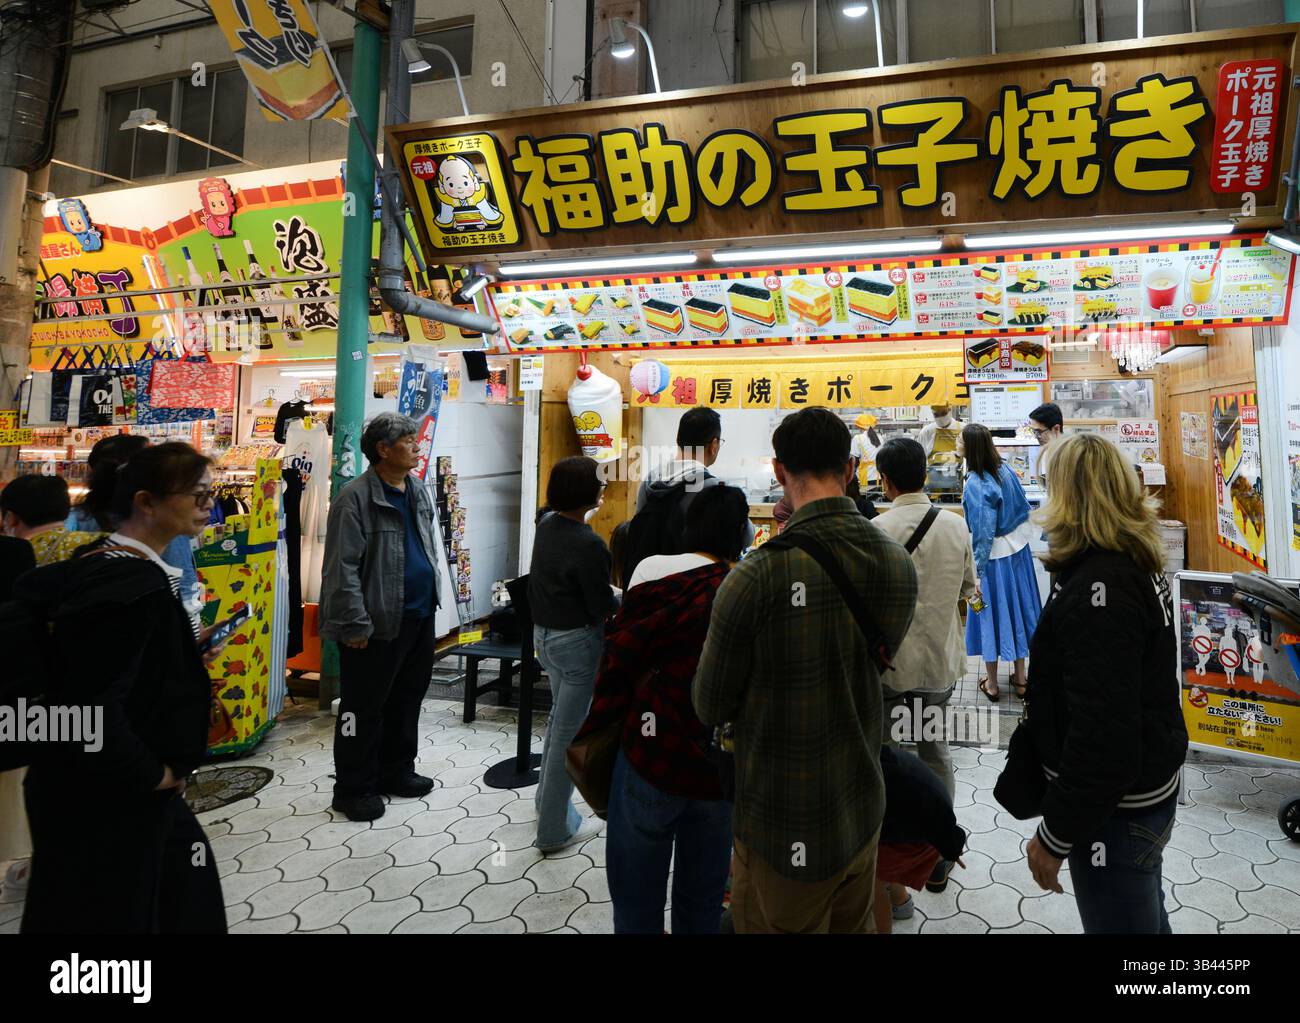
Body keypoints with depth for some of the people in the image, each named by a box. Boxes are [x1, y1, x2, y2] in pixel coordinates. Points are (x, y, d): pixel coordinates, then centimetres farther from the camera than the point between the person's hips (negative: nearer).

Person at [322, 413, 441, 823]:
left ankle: (396, 771, 35)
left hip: (419, 617, 8)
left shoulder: (419, 490, 10)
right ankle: (353, 789, 21)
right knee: (364, 708, 6)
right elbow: (342, 568, -17)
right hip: (378, 623, -8)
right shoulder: (355, 498, -15)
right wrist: (356, 625, -18)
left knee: (407, 699, 18)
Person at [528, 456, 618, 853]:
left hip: (544, 634, 9)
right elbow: (602, 607, -19)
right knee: (569, 733, 4)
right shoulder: (589, 545, -25)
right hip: (577, 642, -9)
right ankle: (555, 831, 18)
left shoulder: (546, 524, -1)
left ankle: (547, 798, 44)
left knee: (560, 717, 27)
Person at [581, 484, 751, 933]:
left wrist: (594, 726, 1)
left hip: (655, 758, -3)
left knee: (637, 899, 17)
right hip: (723, 770, 3)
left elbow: (622, 656, -11)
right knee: (703, 902, 22)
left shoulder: (657, 571, -13)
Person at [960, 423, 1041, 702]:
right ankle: (1020, 679, 31)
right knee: (1016, 607, 17)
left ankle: (992, 684, 23)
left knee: (992, 613, 7)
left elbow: (983, 534, -23)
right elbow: (1023, 507, 8)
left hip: (994, 557, -7)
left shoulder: (976, 485, -24)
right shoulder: (1004, 468, -2)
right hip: (1018, 550, 7)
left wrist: (977, 573, -17)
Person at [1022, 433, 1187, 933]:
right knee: (1145, 916, 27)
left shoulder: (1099, 587, -28)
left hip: (1116, 807, -9)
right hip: (1152, 783, 9)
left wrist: (1055, 835, -20)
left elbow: (1102, 731, -29)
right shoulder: (1140, 563, 3)